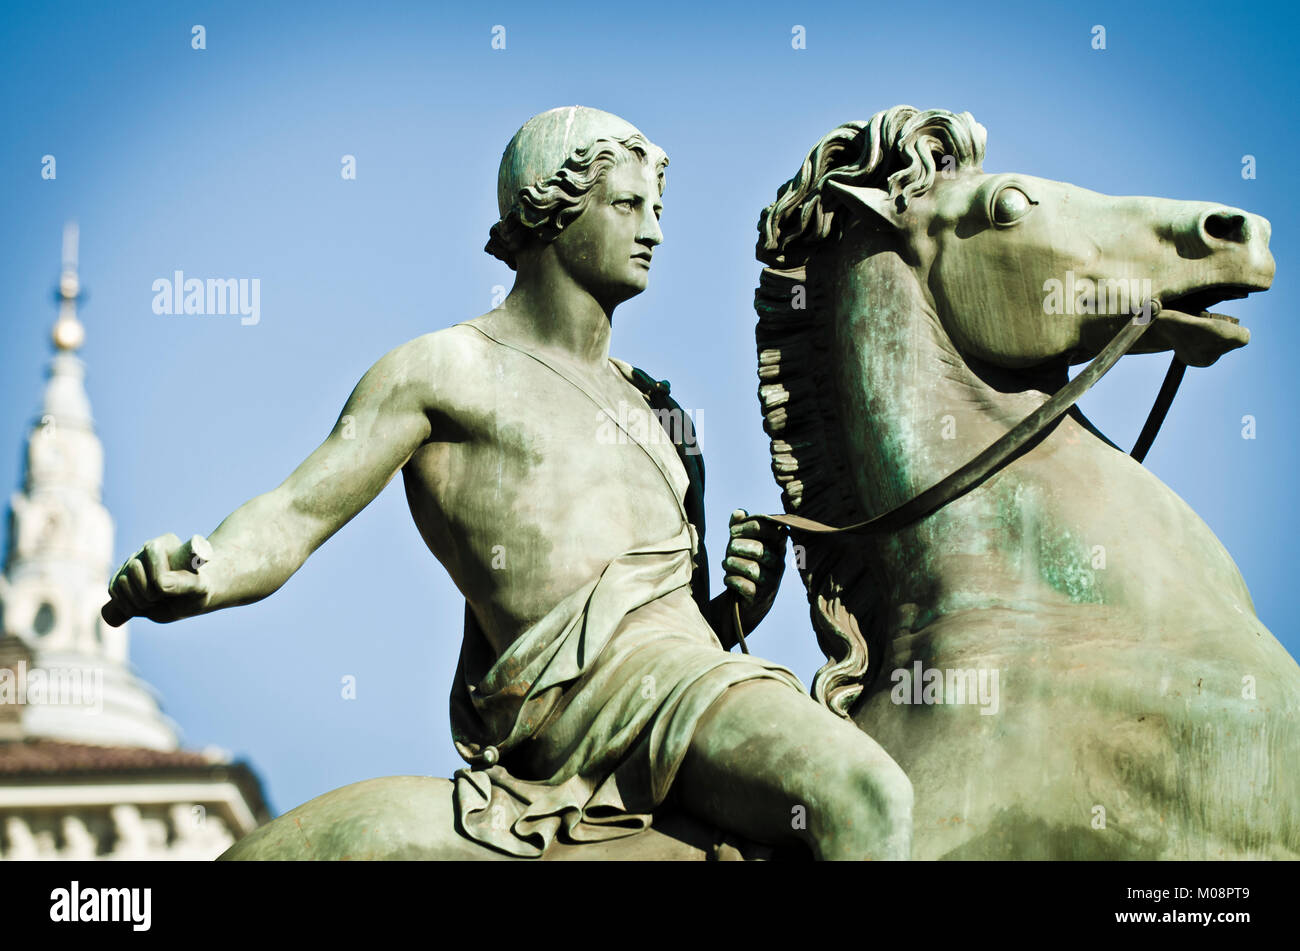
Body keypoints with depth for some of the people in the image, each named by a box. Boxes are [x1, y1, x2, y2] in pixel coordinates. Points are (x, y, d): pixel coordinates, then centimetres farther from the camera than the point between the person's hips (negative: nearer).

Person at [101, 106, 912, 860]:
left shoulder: (645, 402, 28)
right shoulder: (445, 371, 7)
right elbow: (295, 516, -3)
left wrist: (740, 604, 5)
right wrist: (195, 576, -25)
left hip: (699, 668, 8)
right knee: (868, 797, -29)